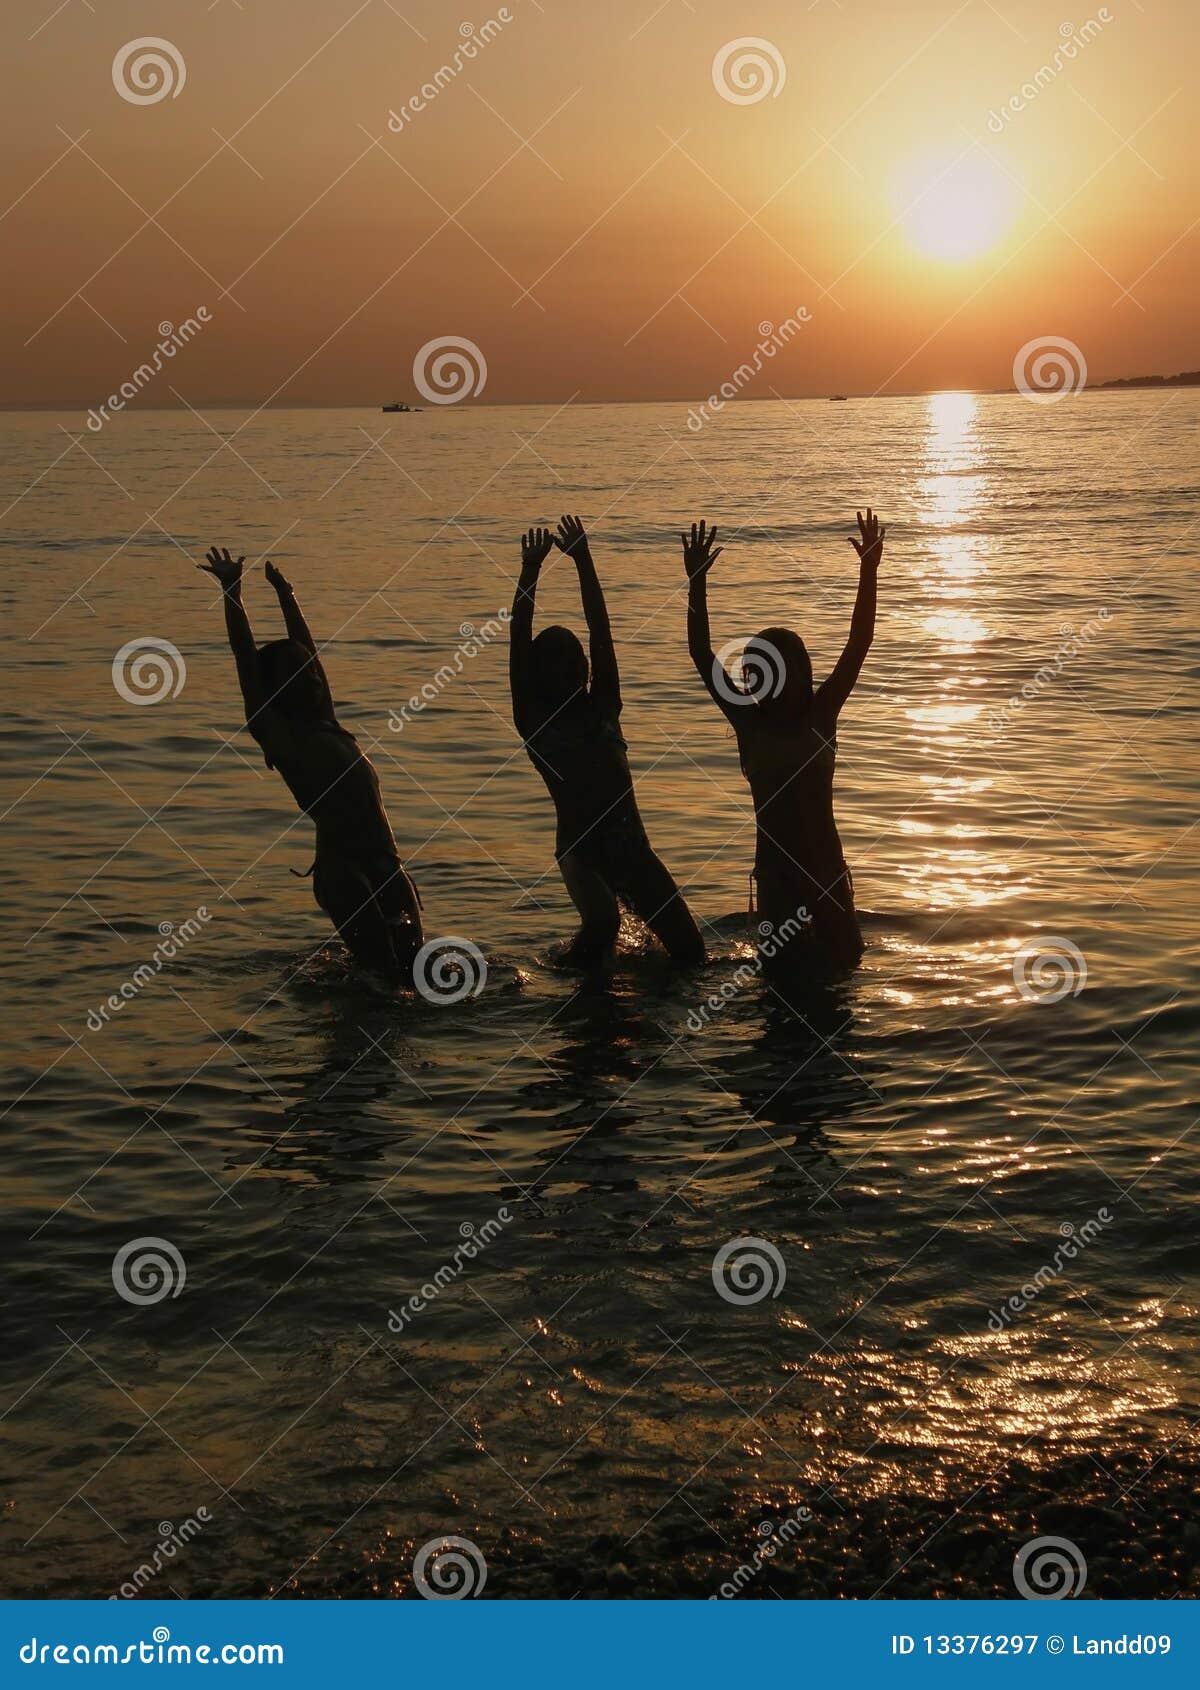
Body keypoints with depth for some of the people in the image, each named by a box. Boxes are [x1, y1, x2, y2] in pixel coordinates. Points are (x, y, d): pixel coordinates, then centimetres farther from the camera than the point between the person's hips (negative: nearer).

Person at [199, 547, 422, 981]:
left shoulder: (326, 726, 18)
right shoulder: (275, 732, 0)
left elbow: (306, 648, 26)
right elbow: (247, 661, -3)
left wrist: (285, 593, 33)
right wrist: (231, 592, -2)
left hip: (386, 867, 8)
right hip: (341, 868, -8)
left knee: (410, 970, 6)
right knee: (382, 973, -14)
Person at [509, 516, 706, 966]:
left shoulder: (602, 707, 11)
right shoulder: (534, 721, 3)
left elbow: (601, 632, 5)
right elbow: (519, 646, -6)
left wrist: (584, 563, 1)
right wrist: (529, 575, -10)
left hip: (631, 844, 4)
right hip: (580, 846, -3)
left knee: (690, 952, -1)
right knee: (602, 923, -26)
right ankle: (572, 966, 5)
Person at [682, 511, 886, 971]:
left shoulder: (821, 714, -2)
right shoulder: (748, 720, -2)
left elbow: (859, 644, -11)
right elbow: (701, 655, -9)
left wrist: (869, 573, -20)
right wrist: (697, 583, -18)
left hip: (824, 859, 0)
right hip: (774, 861, 0)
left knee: (841, 958, 6)